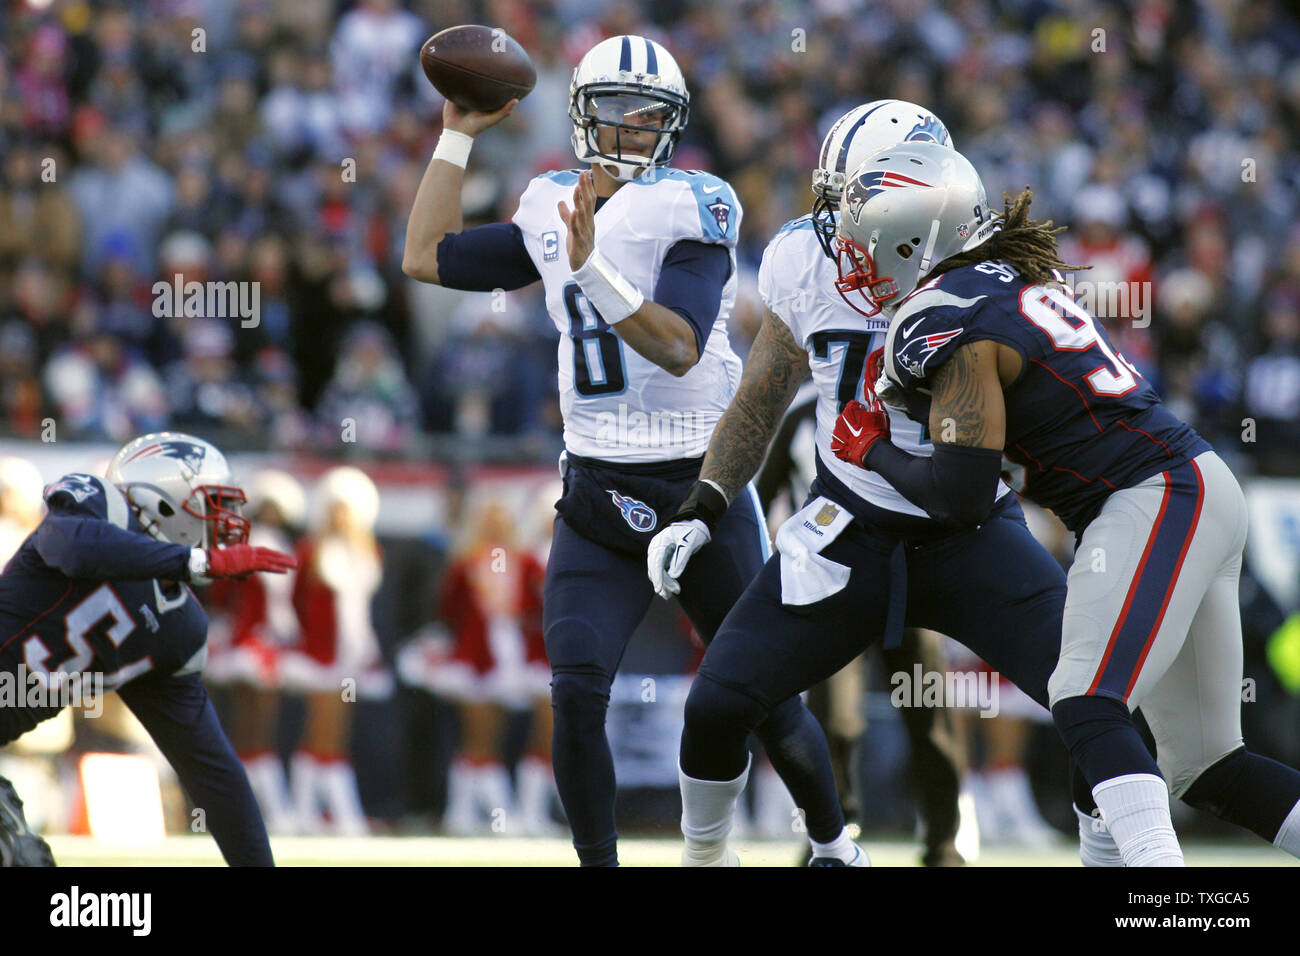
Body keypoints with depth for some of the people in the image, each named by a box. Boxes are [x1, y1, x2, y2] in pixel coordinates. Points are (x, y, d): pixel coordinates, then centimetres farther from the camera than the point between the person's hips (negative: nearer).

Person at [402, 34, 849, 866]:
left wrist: (594, 272, -35)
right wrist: (458, 135, 15)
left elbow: (680, 348, -22)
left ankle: (833, 842, 32)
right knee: (577, 696, -15)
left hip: (700, 486, -4)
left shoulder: (692, 208, -11)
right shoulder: (553, 210, 7)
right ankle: (598, 863, -3)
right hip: (598, 492, 4)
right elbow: (428, 258, 16)